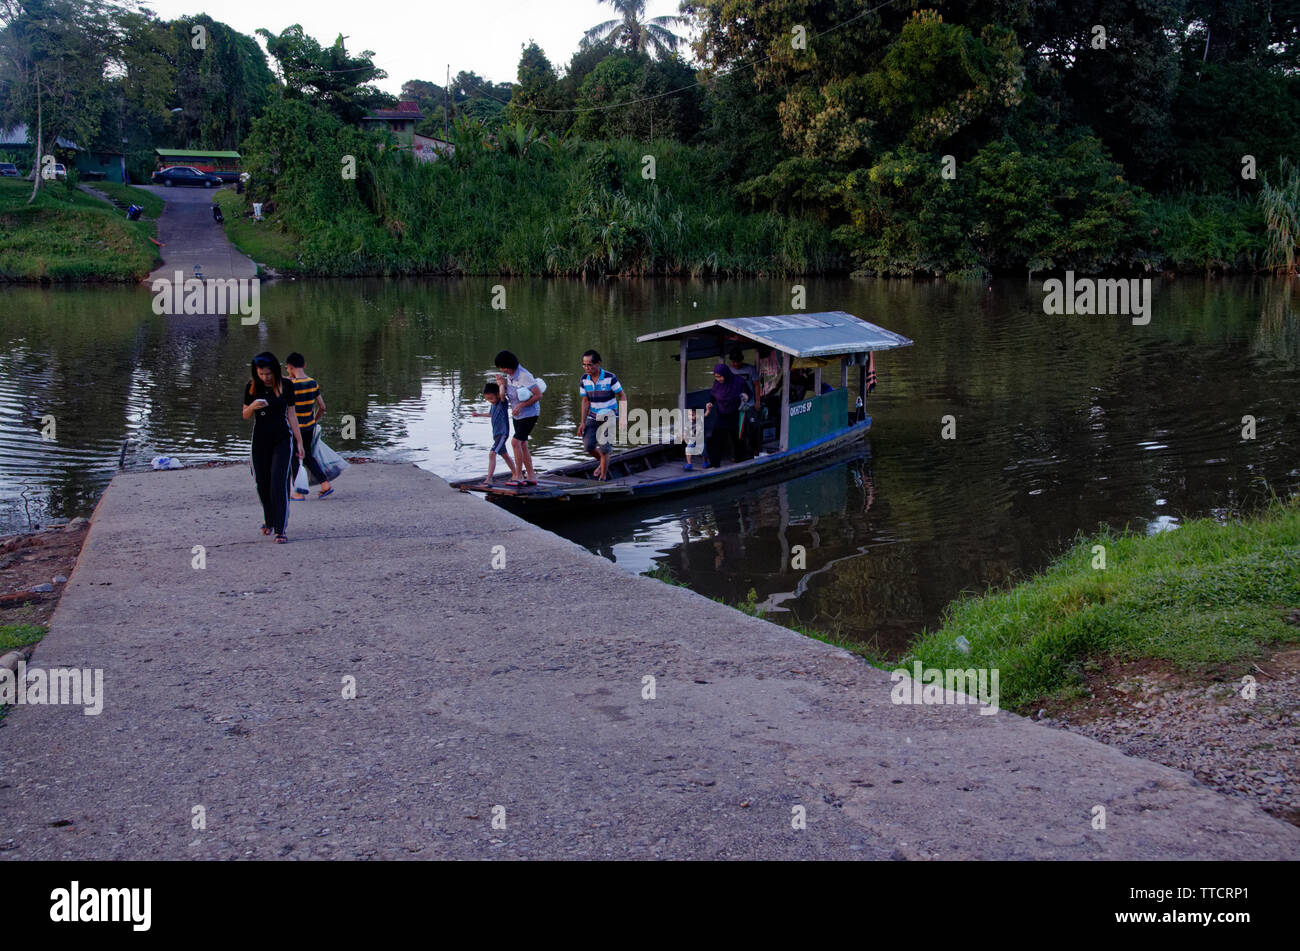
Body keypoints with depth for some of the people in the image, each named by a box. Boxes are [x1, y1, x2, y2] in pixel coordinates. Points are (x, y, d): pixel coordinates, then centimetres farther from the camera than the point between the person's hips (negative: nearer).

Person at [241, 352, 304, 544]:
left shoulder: (285, 386, -3)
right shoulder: (252, 387, 1)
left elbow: (291, 414, 3)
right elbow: (245, 415, 8)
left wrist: (299, 442, 1)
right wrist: (253, 406, -16)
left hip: (282, 439, -2)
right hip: (260, 440, 3)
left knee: (279, 483, -13)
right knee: (262, 484, 9)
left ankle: (280, 530, -13)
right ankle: (269, 520, 34)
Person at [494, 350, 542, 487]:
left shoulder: (524, 376, -22)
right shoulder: (508, 375, 4)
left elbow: (538, 395, -21)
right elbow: (504, 394, 16)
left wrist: (521, 406, -23)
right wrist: (502, 384, -5)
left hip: (529, 414, -9)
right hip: (518, 415, 9)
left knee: (516, 442, -17)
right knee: (522, 446, 8)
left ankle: (518, 477, -13)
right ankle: (531, 477, 15)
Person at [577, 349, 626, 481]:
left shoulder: (610, 378, -18)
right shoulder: (584, 380, -5)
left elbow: (622, 396, -9)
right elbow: (585, 401, 0)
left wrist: (623, 414, -20)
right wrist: (583, 422, -4)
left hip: (609, 416, -4)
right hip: (593, 417, 4)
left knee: (604, 448, -10)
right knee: (588, 445, -4)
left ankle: (603, 477, 1)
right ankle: (602, 463, 28)